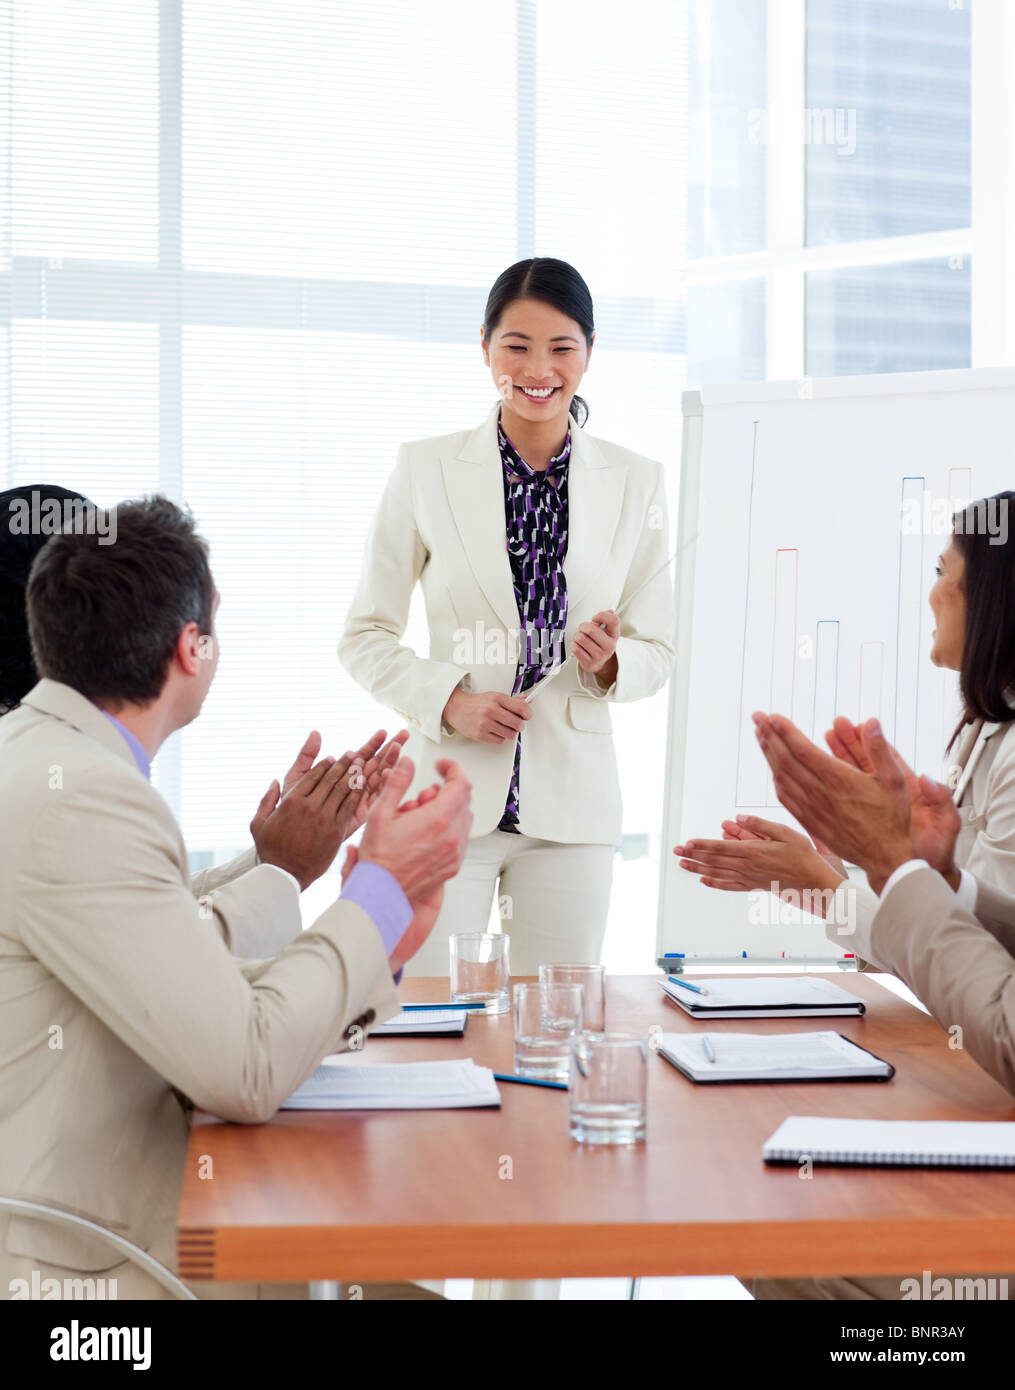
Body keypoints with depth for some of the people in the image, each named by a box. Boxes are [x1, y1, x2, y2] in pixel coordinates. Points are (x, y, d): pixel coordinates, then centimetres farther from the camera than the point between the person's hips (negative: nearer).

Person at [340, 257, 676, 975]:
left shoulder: (635, 481, 5)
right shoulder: (425, 469, 0)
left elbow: (657, 650, 10)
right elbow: (365, 637, 4)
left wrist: (610, 662, -12)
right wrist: (449, 701, -12)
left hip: (572, 797, 2)